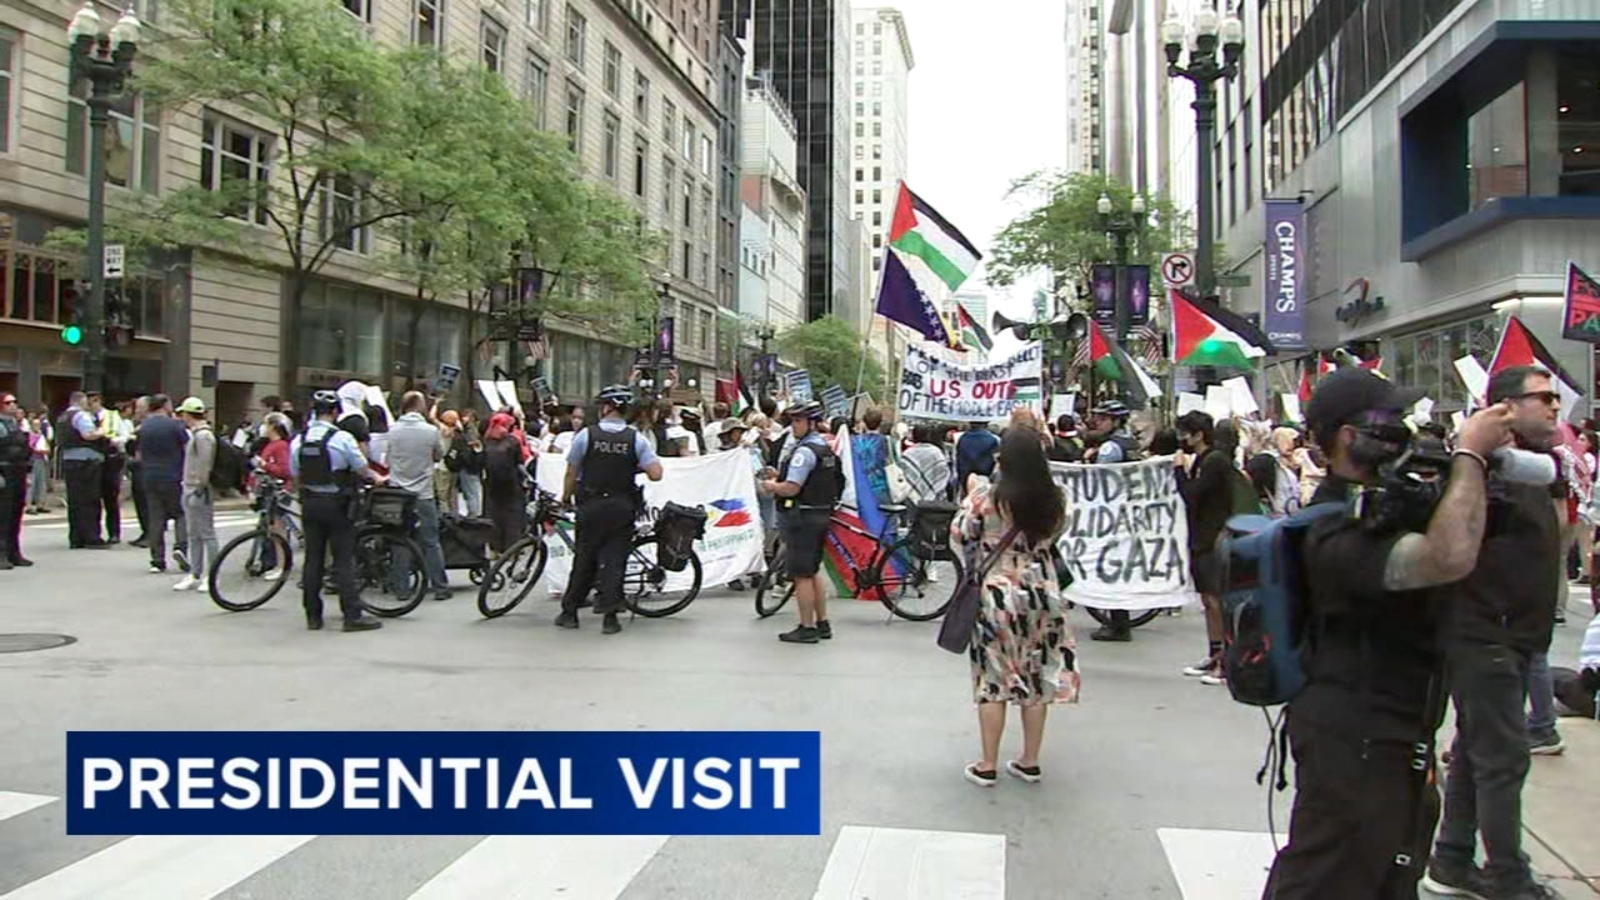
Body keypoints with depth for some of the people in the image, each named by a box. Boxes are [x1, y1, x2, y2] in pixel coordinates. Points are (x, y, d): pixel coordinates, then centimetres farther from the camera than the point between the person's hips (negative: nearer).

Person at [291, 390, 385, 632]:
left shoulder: (298, 440, 3)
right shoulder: (342, 438, -12)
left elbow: (295, 476, 9)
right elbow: (361, 469, -4)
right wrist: (376, 478, 16)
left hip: (310, 503, 5)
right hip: (336, 503, -5)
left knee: (313, 559, 9)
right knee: (343, 560, -2)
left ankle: (313, 616, 14)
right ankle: (353, 615, -1)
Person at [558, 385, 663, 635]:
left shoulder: (586, 435, -6)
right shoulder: (636, 439, -5)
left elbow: (571, 474, 0)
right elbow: (655, 474, -10)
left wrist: (565, 497, 16)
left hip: (591, 505, 0)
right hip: (622, 507, 0)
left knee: (584, 558, 10)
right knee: (614, 558, 4)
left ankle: (569, 612, 18)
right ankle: (610, 616, 0)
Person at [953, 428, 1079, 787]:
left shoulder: (987, 496, -15)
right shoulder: (1054, 500, -2)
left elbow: (960, 533, -3)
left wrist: (971, 495, 9)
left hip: (997, 596, -3)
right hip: (1042, 595, 3)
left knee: (993, 679, 5)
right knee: (1037, 677, 12)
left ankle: (987, 766, 12)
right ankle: (1030, 762, 22)